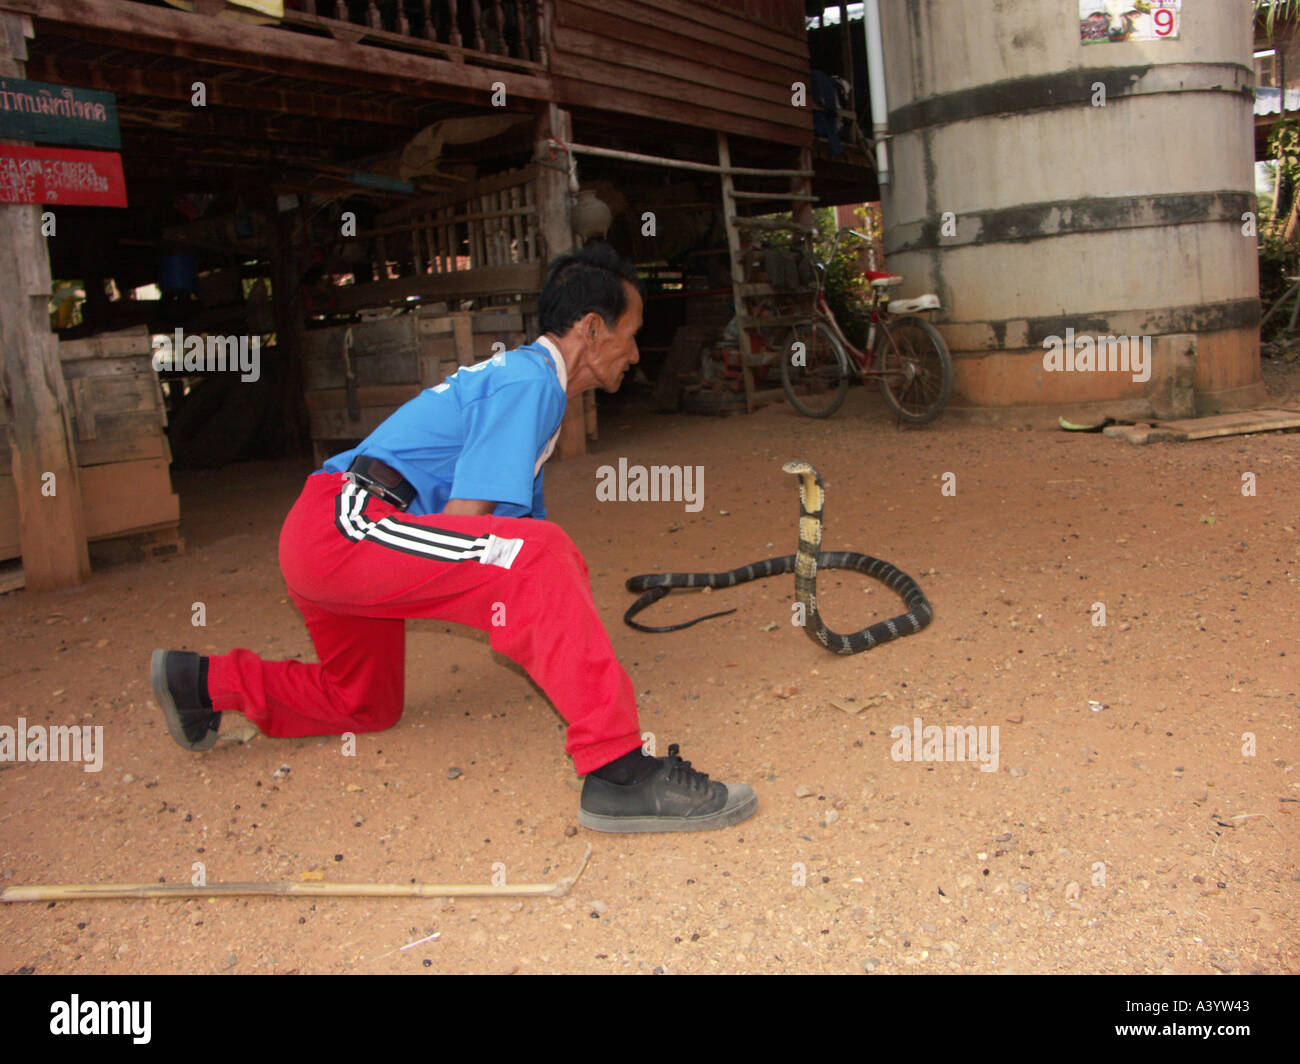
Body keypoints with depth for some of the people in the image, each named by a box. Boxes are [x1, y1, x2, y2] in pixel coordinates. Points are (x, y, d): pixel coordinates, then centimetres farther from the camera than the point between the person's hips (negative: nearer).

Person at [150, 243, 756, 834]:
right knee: (539, 557, -28)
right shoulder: (530, 380, -11)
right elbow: (464, 521, -18)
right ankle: (619, 774, -34)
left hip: (322, 542, 11)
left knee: (367, 707, 28)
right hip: (343, 520, -11)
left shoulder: (525, 378, 22)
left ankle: (207, 682, 36)